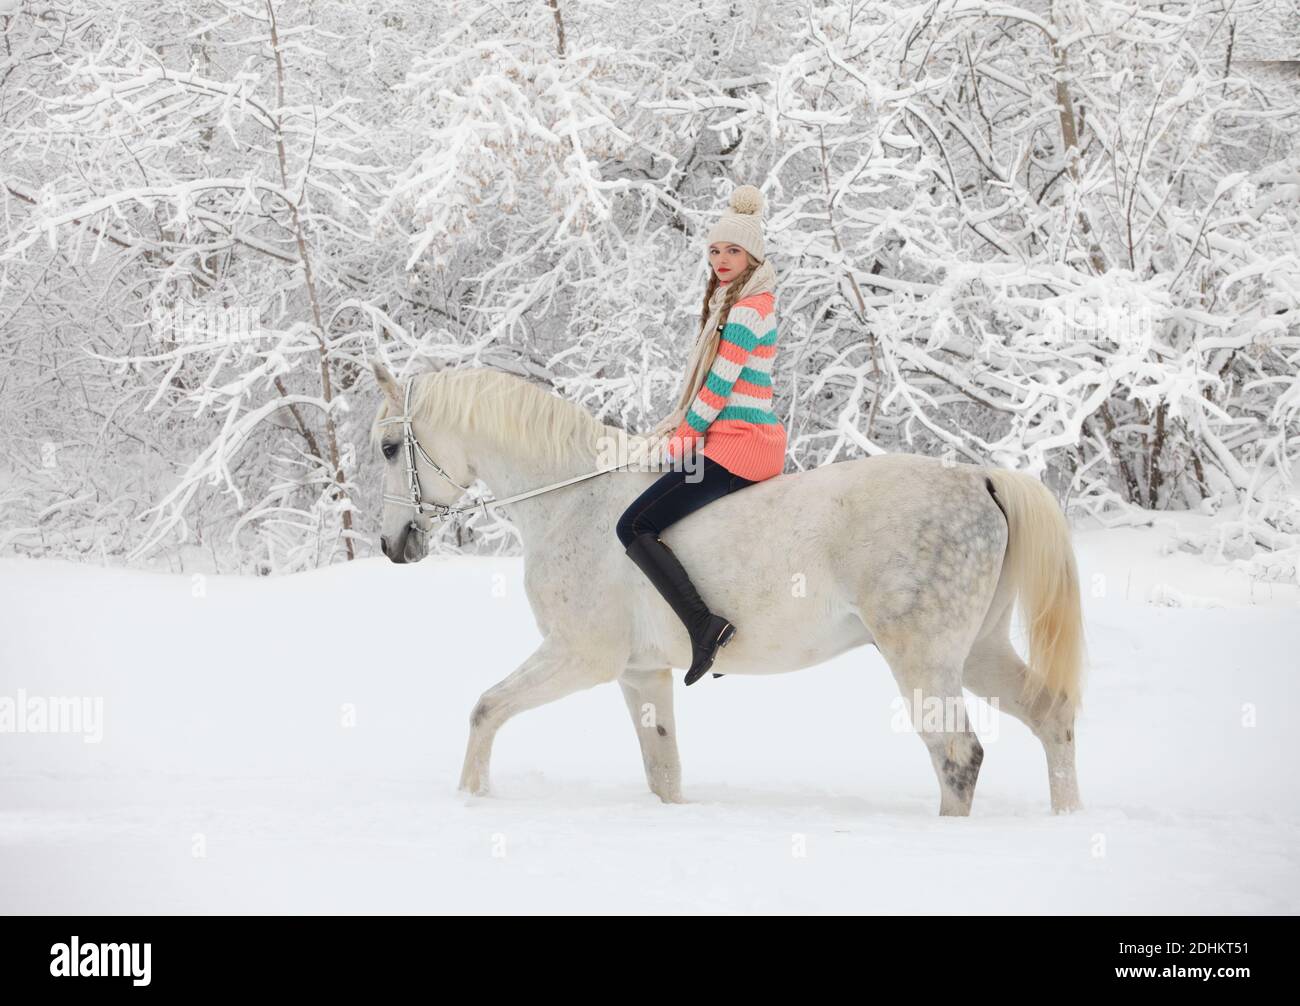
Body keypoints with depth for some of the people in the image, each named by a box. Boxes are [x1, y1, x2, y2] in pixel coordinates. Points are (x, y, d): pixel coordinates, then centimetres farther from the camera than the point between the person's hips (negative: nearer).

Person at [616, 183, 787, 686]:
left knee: (634, 526, -17)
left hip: (737, 445, -11)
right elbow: (710, 381, 20)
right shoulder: (752, 302, 17)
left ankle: (705, 626, -26)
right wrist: (679, 429, 14)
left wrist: (685, 437, -5)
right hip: (758, 438, 11)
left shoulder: (746, 309, -14)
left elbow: (719, 385, -15)